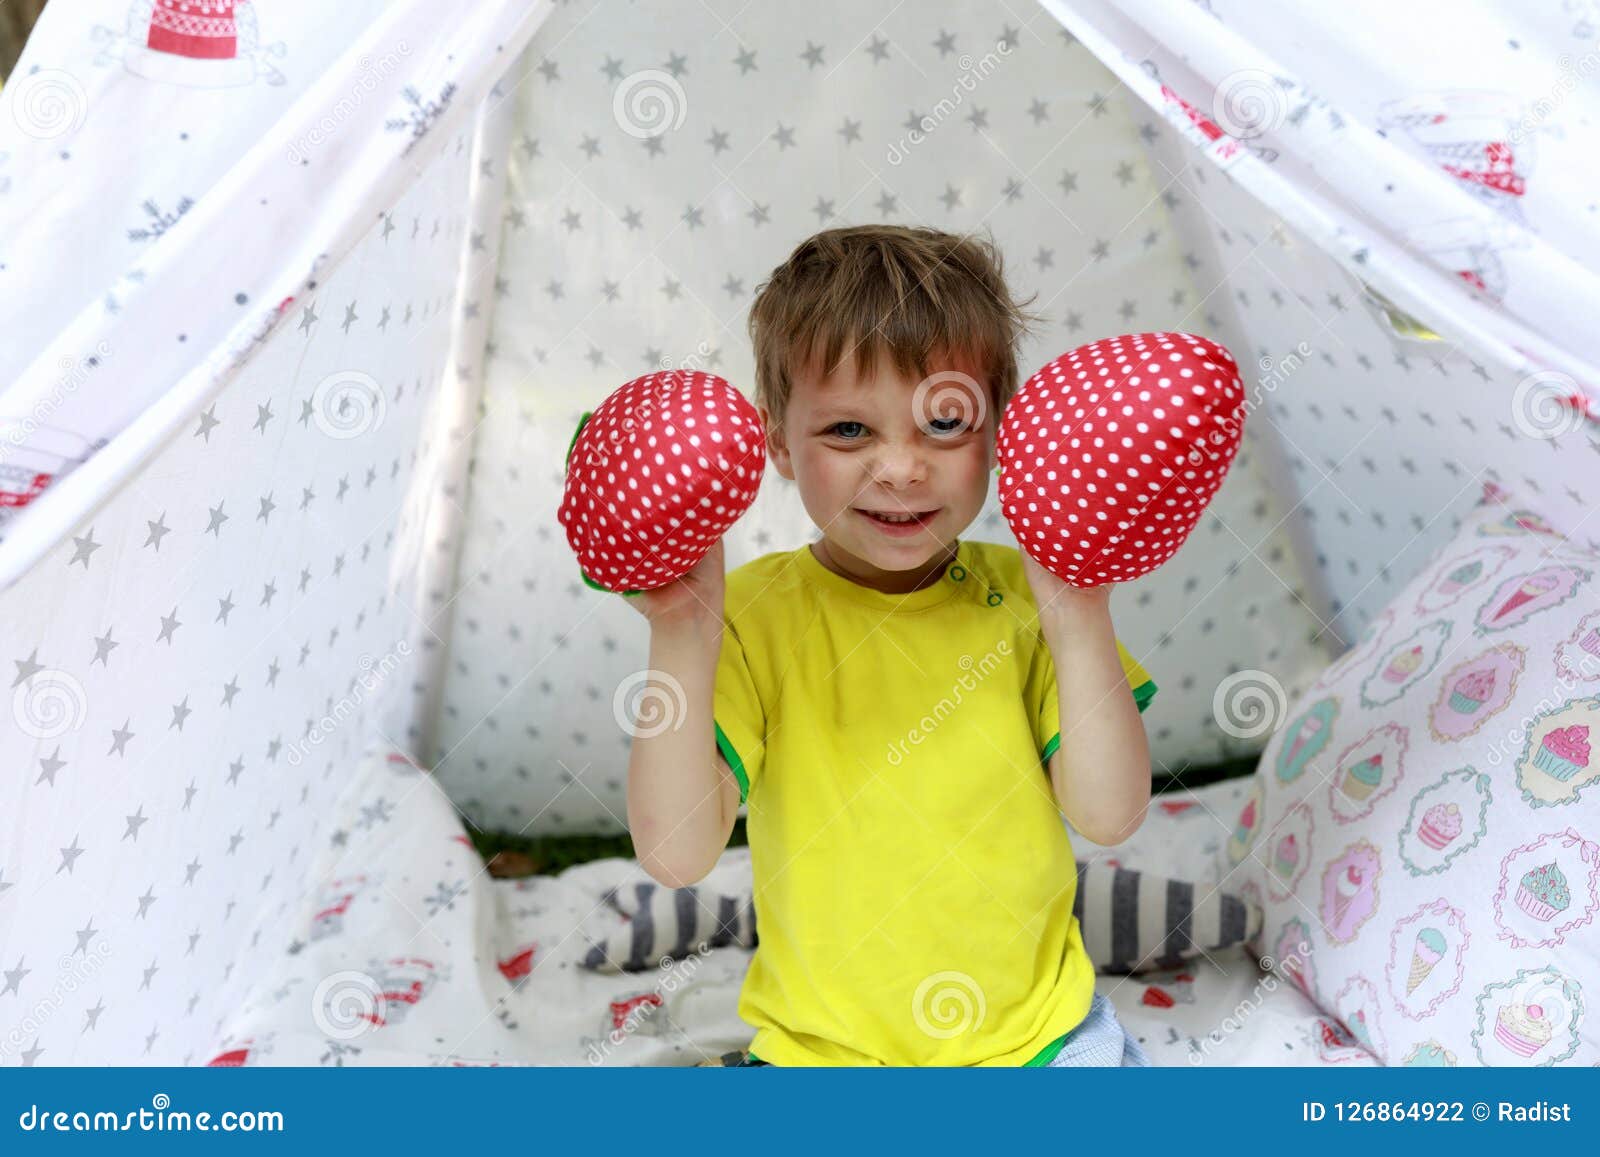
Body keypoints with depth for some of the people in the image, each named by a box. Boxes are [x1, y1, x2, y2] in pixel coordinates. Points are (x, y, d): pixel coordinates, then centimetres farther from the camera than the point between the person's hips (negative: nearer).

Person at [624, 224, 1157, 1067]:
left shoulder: (1023, 597, -2)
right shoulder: (754, 614, -9)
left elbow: (1110, 816, -9)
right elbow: (677, 853, -17)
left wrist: (1080, 619, -19)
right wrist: (681, 638, -25)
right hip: (823, 1047, -2)